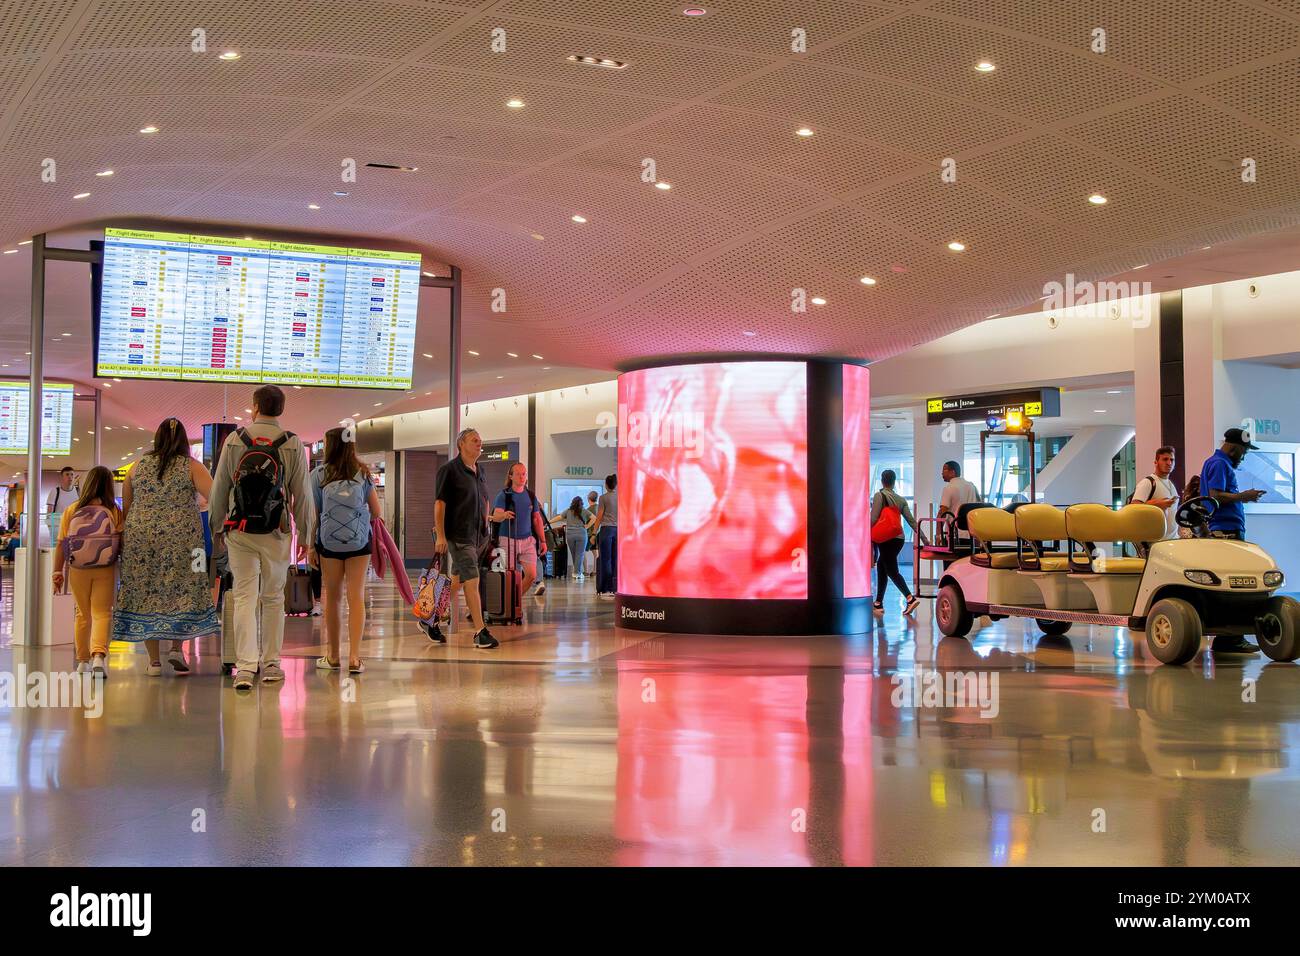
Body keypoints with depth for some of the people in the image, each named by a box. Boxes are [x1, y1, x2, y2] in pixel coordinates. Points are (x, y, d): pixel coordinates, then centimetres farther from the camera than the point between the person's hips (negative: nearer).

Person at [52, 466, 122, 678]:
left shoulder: (71, 510, 1)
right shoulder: (115, 511, -4)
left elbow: (61, 544, 1)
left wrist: (57, 572, 6)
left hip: (78, 568, 2)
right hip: (106, 568, -2)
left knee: (82, 615, 17)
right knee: (102, 613, -2)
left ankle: (83, 661, 25)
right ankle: (99, 655, -24)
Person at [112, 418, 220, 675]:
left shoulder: (138, 467, 9)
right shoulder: (191, 467, -1)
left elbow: (125, 508, 14)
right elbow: (217, 497, -12)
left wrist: (124, 538, 23)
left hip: (140, 538, 3)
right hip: (181, 537, -2)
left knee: (145, 594, 6)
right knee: (182, 590, 8)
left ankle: (154, 660, 7)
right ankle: (177, 648, -6)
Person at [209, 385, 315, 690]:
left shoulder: (235, 439, 0)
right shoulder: (292, 444, -1)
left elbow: (219, 488, 4)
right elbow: (301, 494, 0)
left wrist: (217, 528, 15)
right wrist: (304, 534, 9)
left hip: (239, 529, 0)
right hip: (276, 531, 0)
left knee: (244, 597, 2)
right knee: (273, 598, 11)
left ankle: (245, 667, -7)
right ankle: (271, 665, 16)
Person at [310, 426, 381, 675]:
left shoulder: (318, 475, 0)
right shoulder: (364, 474, 5)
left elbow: (313, 514, -1)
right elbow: (376, 511, 7)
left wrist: (310, 546, 6)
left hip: (328, 541, 0)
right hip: (359, 541, 1)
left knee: (332, 597, 11)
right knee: (356, 597, 3)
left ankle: (333, 656, 20)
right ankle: (354, 657, -4)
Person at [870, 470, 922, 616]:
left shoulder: (880, 495, -7)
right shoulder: (901, 499, 11)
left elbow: (873, 519, -13)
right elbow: (911, 520, 6)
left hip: (886, 538, -7)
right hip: (899, 538, 7)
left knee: (892, 571, -6)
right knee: (881, 566, 18)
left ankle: (910, 598, -25)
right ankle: (878, 603, 19)